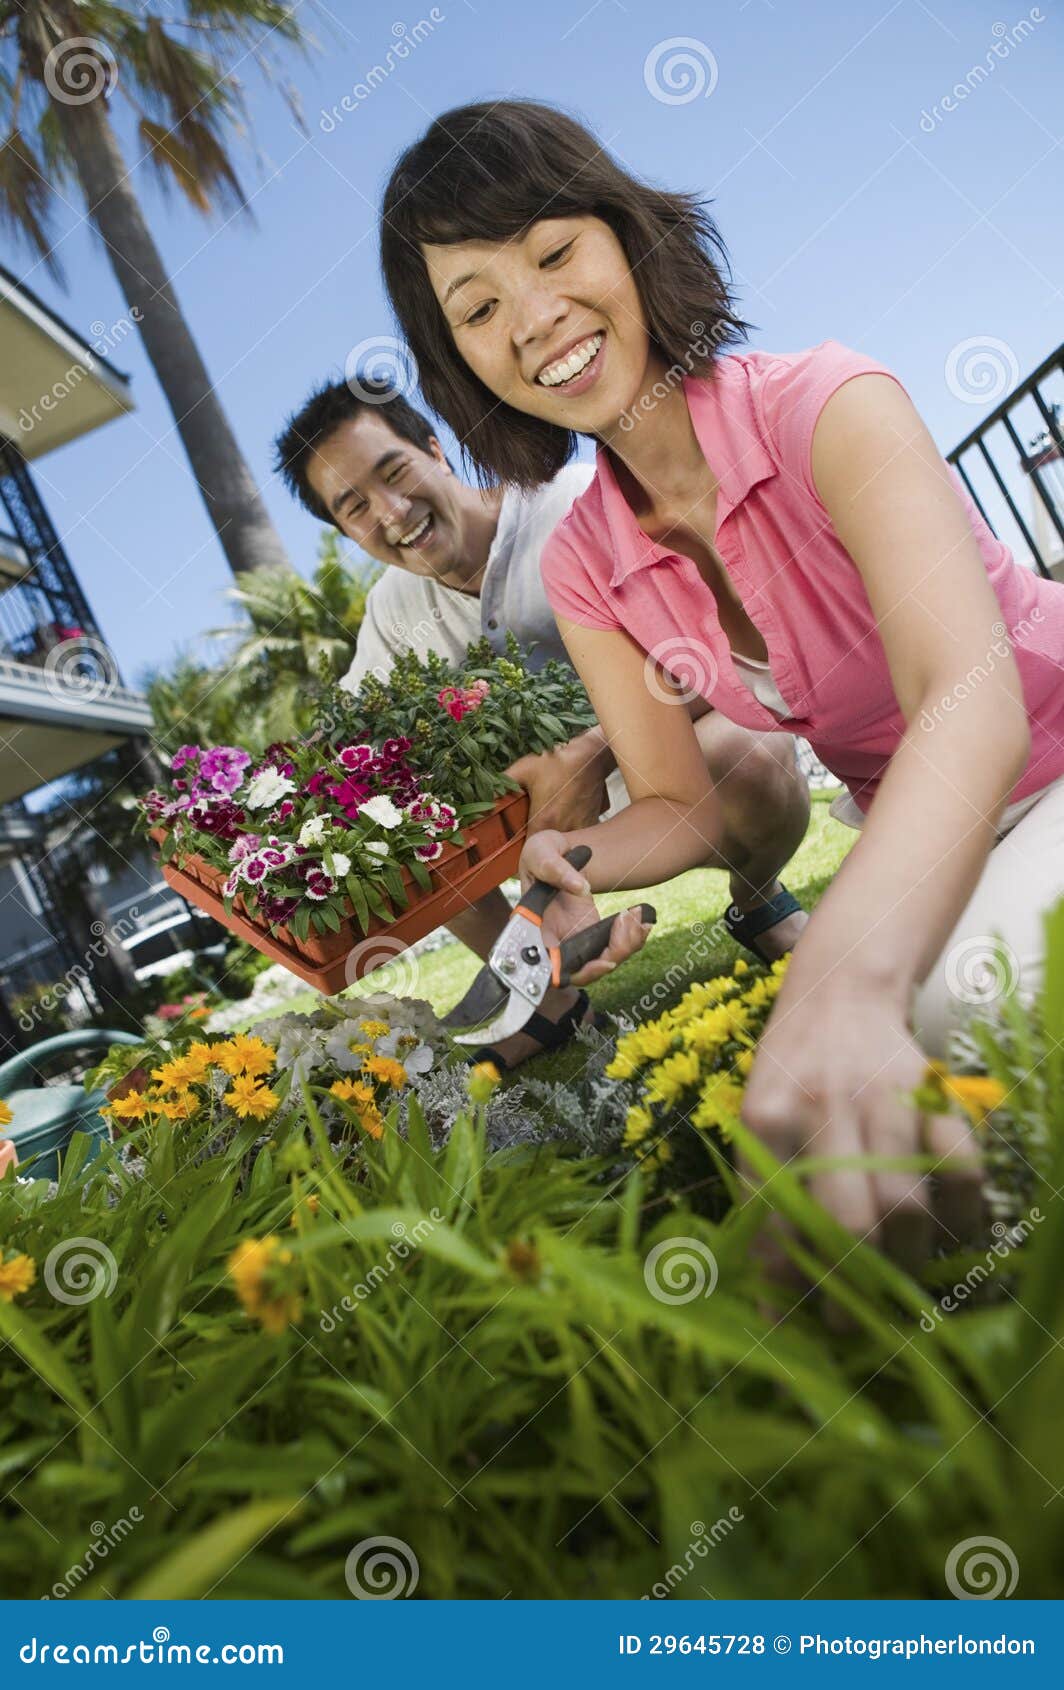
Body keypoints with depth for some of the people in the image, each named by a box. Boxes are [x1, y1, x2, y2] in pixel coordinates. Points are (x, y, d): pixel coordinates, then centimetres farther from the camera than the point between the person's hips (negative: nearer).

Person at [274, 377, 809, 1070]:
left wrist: (594, 751, -41)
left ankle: (757, 901, -2)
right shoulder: (393, 610, 2)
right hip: (538, 800, 6)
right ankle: (549, 996, 4)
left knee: (748, 759, -40)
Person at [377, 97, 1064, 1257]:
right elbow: (681, 807, -2)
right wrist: (569, 861, -26)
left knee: (970, 993, -31)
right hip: (917, 844, 5)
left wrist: (845, 982, -56)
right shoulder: (584, 571, -5)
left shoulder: (825, 407, -23)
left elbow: (971, 696, -38)